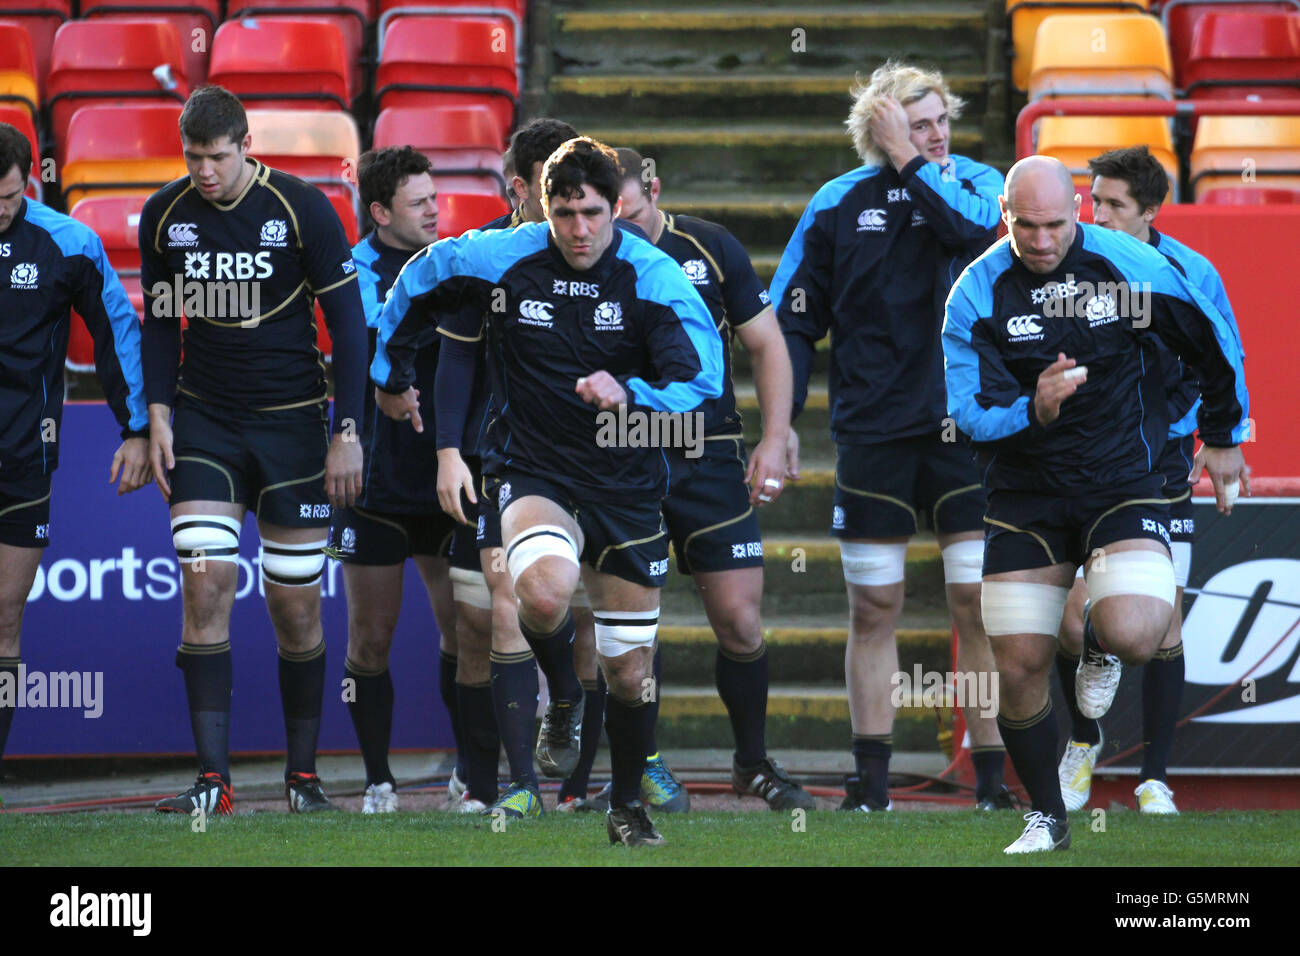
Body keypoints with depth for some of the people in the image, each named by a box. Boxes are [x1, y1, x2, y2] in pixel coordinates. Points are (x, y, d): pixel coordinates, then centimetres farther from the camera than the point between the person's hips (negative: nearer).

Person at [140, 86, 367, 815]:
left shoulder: (303, 209, -10)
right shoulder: (166, 215, -1)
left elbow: (348, 321, -6)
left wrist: (347, 432, -9)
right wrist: (158, 414, 1)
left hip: (292, 421, -2)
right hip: (204, 421, 2)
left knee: (297, 604, 1)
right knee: (205, 584, -12)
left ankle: (304, 774, 15)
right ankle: (213, 779, -10)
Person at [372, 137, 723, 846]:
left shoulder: (652, 276, -10)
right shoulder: (501, 259, -8)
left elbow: (702, 380, -15)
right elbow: (412, 285, 11)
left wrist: (630, 396, -33)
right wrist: (390, 374, 22)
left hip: (627, 486, 1)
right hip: (532, 472, -1)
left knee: (629, 670, 8)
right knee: (546, 589, -34)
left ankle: (627, 806, 32)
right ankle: (562, 701, -2)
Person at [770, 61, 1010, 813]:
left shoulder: (976, 183, 4)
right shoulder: (839, 204, 4)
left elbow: (975, 224, -22)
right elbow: (793, 321, 8)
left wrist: (911, 164, -14)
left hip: (965, 426, -1)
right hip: (872, 432, 1)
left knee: (978, 603, -2)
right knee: (874, 609, 4)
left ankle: (993, 777, 3)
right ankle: (872, 778, 9)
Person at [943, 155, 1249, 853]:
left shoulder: (1130, 267, -9)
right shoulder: (977, 294, -9)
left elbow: (1212, 344, 7)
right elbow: (971, 411, -13)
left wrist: (1223, 438, 17)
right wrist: (1033, 410, -34)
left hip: (1123, 482, -1)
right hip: (1025, 497, 1)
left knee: (1132, 636, -24)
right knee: (1019, 669, -2)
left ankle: (1097, 643, 16)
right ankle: (1046, 815, 20)